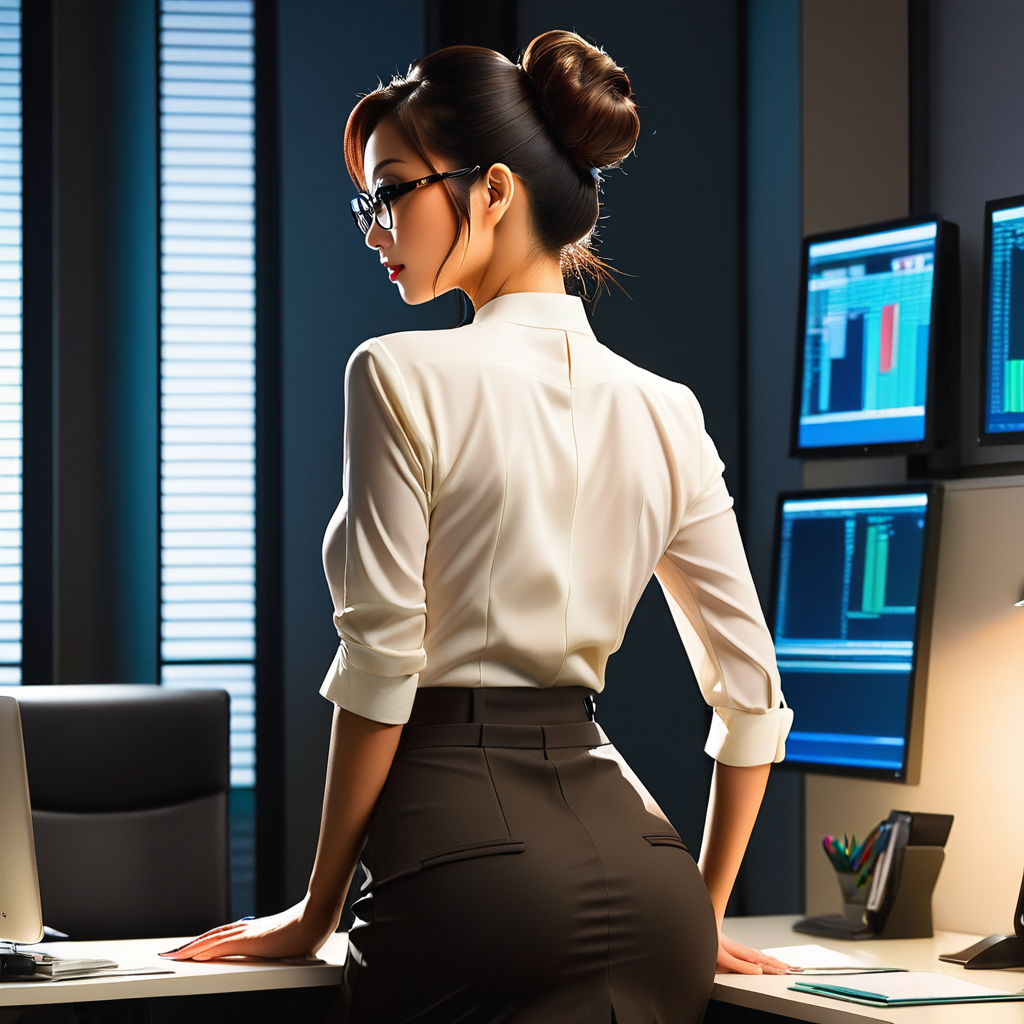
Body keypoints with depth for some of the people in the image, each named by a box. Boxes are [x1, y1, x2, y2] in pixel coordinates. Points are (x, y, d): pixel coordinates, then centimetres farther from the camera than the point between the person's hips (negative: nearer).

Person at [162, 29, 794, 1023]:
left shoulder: (402, 377, -8)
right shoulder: (663, 411, 8)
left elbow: (378, 671, -10)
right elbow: (751, 691, 10)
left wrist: (315, 912, 0)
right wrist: (701, 917, 21)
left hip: (470, 841, -5)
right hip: (641, 867, 6)